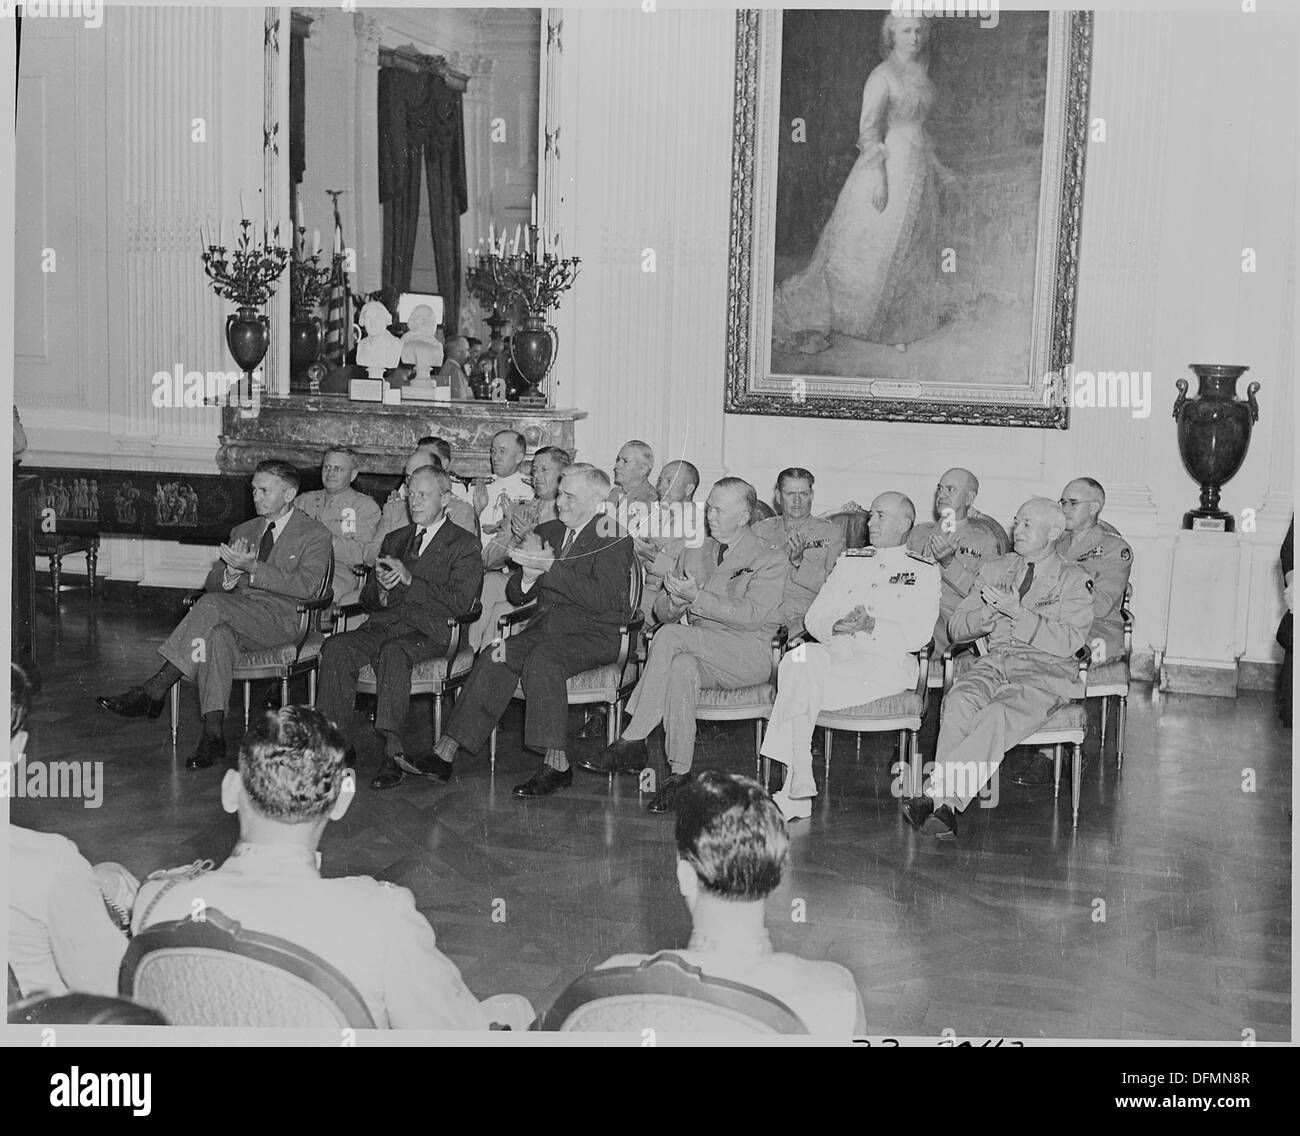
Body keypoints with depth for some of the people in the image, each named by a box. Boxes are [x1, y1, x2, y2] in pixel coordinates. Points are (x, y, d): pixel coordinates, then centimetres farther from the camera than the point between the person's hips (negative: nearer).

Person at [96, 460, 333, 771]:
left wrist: (251, 567, -20)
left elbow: (307, 586, -14)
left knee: (212, 604, -31)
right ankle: (212, 734, -39)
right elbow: (212, 582, 17)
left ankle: (154, 691, -27)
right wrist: (231, 571, -8)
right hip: (236, 619, 5)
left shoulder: (316, 535, 4)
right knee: (218, 635, -34)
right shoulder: (243, 532, 24)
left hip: (283, 621, -5)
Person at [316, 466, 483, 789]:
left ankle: (393, 753, -39)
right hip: (383, 626, 5)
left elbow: (459, 603, -8)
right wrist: (381, 587, -1)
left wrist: (408, 579, -13)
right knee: (335, 647, -25)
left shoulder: (463, 545, 6)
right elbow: (368, 601, 24)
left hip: (428, 633, -5)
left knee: (392, 652, -38)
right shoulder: (394, 539, 25)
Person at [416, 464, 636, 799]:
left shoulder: (614, 539, -3)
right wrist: (528, 575, -6)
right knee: (494, 657, -22)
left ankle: (557, 765, -34)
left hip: (595, 635, -5)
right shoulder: (547, 532, 18)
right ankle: (445, 753, -27)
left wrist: (550, 567, -21)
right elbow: (515, 595, 18)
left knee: (543, 659, -35)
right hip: (544, 628, 6)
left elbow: (601, 599, -19)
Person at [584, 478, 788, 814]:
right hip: (699, 654, 5)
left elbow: (751, 616, -14)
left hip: (748, 657, -4)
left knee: (669, 636, -31)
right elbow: (662, 612, 16)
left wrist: (697, 597, -20)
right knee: (681, 668, -35)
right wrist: (677, 601, -9)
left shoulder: (771, 560, 2)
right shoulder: (693, 554, 20)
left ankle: (632, 741, -30)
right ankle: (679, 772, -35)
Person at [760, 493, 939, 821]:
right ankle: (799, 792, -32)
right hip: (836, 654, 4)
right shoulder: (849, 560, 25)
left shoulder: (924, 571, 11)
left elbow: (918, 636, -2)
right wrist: (836, 626, -6)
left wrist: (872, 626, -15)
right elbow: (814, 617, 16)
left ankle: (794, 788, -24)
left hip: (888, 662, -4)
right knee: (799, 659, -32)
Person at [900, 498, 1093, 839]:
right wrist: (990, 611, -3)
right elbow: (956, 630, 17)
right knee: (959, 702, -31)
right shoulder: (994, 570, 20)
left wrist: (1017, 611, -15)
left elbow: (1067, 643, -8)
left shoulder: (1075, 581, 6)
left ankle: (934, 795, -41)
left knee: (999, 715, -35)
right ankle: (943, 807, -39)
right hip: (994, 663, 4)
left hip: (1047, 672, -4)